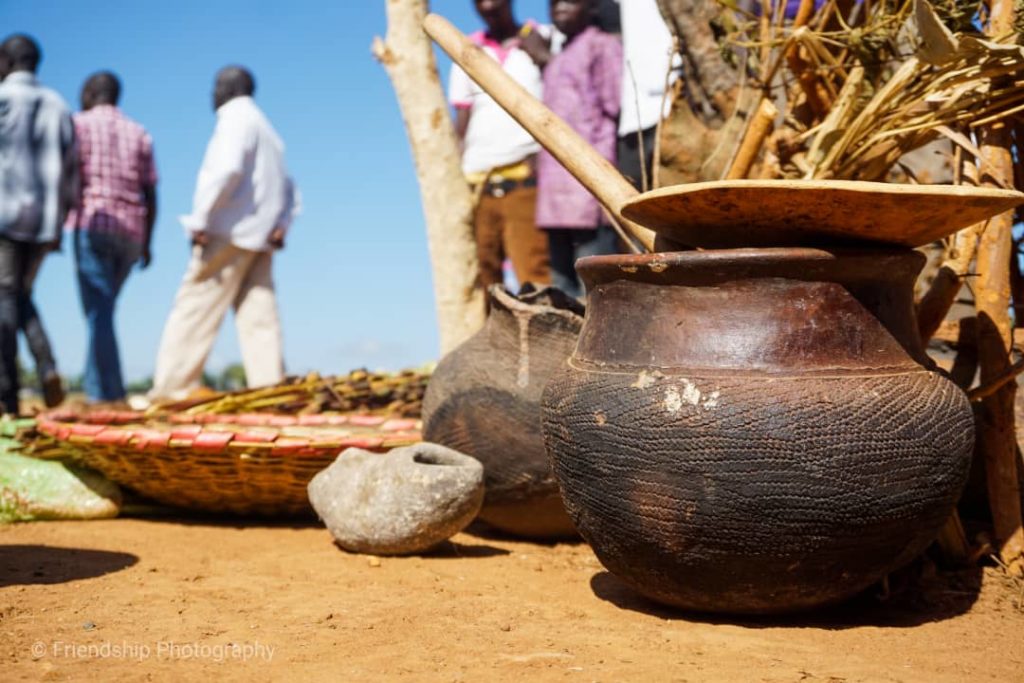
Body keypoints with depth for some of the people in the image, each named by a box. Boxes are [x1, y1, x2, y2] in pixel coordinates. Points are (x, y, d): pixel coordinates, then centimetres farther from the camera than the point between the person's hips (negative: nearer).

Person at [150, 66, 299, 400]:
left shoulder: (235, 118, -3)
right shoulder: (266, 128, 26)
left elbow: (226, 170, -20)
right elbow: (287, 189, 26)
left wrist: (200, 219, -19)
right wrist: (281, 224, 12)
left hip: (229, 233, -9)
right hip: (258, 237, 9)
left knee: (195, 308, -8)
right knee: (257, 314, 2)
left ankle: (172, 389, -8)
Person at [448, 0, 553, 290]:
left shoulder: (544, 42, 9)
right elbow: (462, 123, 13)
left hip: (526, 179, -3)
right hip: (477, 184, 3)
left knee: (535, 279, -12)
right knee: (477, 281, -1)